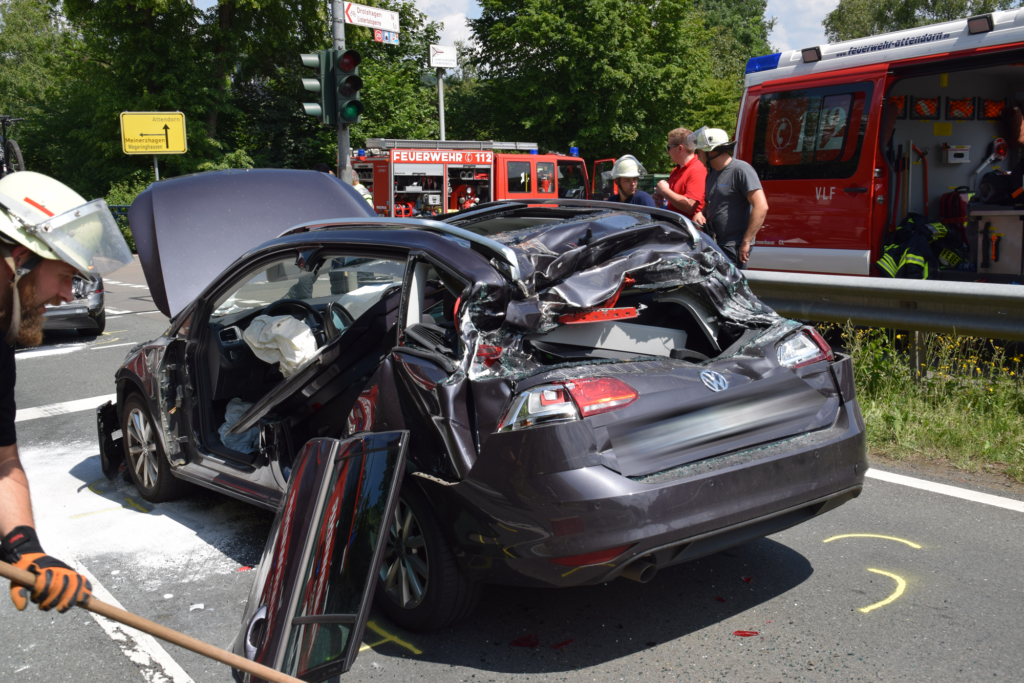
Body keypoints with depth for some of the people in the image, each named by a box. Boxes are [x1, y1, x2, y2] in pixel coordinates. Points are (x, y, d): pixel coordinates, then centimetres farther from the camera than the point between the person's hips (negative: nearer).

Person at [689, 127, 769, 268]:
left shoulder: (741, 169, -11)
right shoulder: (712, 173, 16)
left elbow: (761, 207, -19)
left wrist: (746, 242, -19)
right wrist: (700, 214, 6)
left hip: (734, 246, -8)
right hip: (714, 244, 8)